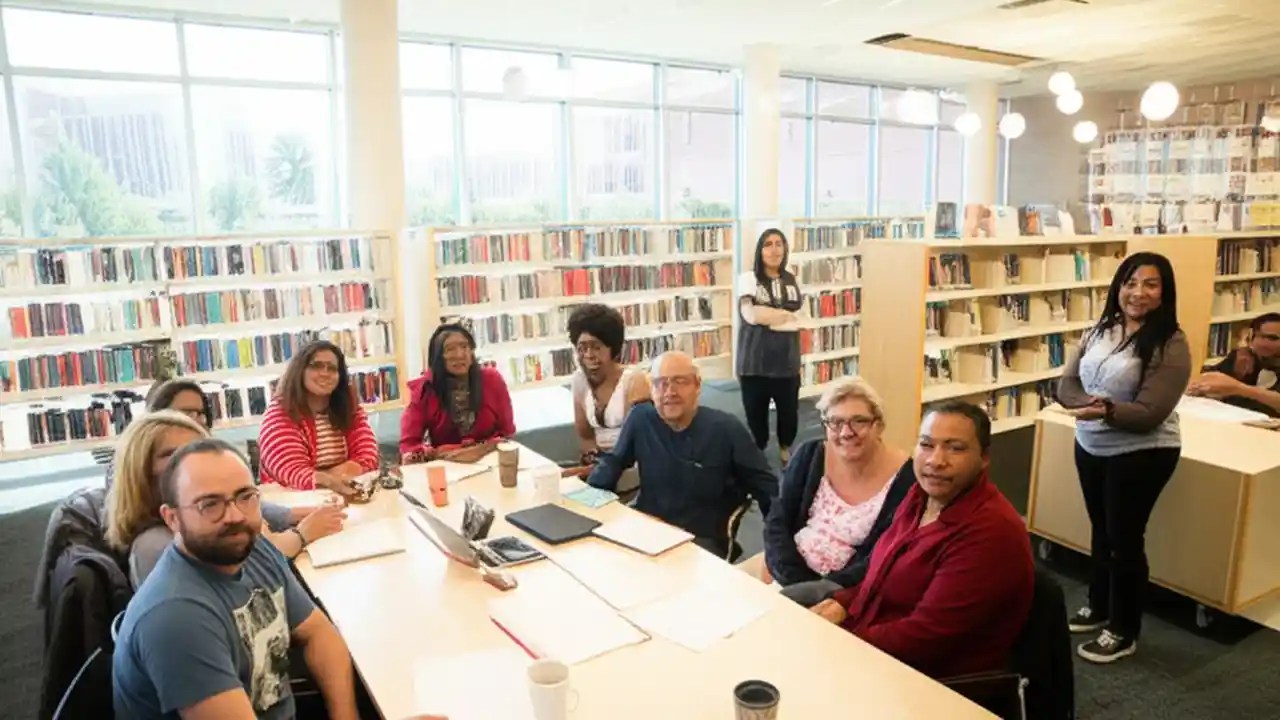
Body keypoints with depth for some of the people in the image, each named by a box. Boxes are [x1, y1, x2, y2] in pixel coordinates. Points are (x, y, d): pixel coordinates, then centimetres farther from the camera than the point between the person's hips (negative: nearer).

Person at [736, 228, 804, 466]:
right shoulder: (748, 279, -4)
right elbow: (750, 315, -16)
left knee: (789, 411, 10)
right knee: (755, 412, 6)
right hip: (755, 361, -3)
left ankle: (785, 448, 37)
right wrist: (785, 315, -6)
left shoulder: (792, 281, 9)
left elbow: (800, 318, 13)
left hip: (786, 360, 3)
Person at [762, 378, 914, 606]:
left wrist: (825, 590, -23)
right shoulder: (810, 455, -1)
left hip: (844, 592, -5)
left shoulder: (905, 478, -13)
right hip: (792, 576, 5)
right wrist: (795, 581, -16)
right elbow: (777, 522, -2)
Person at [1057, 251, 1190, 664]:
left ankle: (1123, 631, 21)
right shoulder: (1100, 331, 2)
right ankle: (1099, 608, 39)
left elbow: (1150, 413, -21)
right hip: (1090, 447, 6)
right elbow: (1066, 385, -2)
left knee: (1125, 538, 4)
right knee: (1101, 530, 20)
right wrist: (1090, 405, -22)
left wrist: (1106, 411, -37)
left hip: (1141, 454, -6)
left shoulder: (1170, 345, -15)